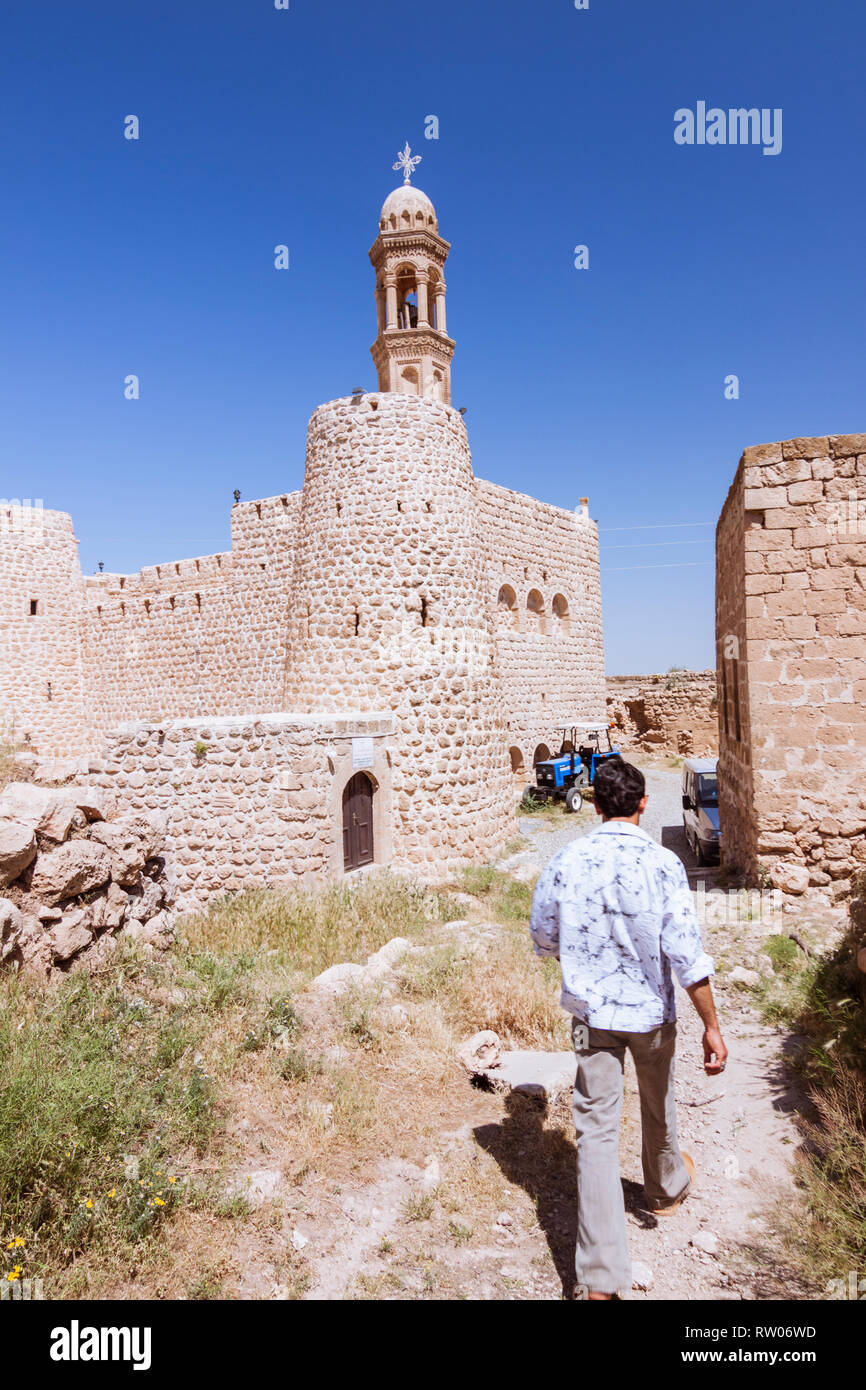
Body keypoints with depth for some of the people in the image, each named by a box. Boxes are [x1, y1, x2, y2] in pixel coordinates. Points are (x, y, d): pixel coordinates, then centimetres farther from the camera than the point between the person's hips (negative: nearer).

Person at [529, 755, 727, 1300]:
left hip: (592, 1013, 1)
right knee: (659, 1108, 26)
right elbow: (687, 955, -18)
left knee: (597, 1131, 6)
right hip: (651, 1012, 0)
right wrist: (712, 1026, -9)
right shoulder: (663, 865, -18)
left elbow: (543, 937, 3)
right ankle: (667, 1188, 54)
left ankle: (601, 1278, 7)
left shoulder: (566, 862, -10)